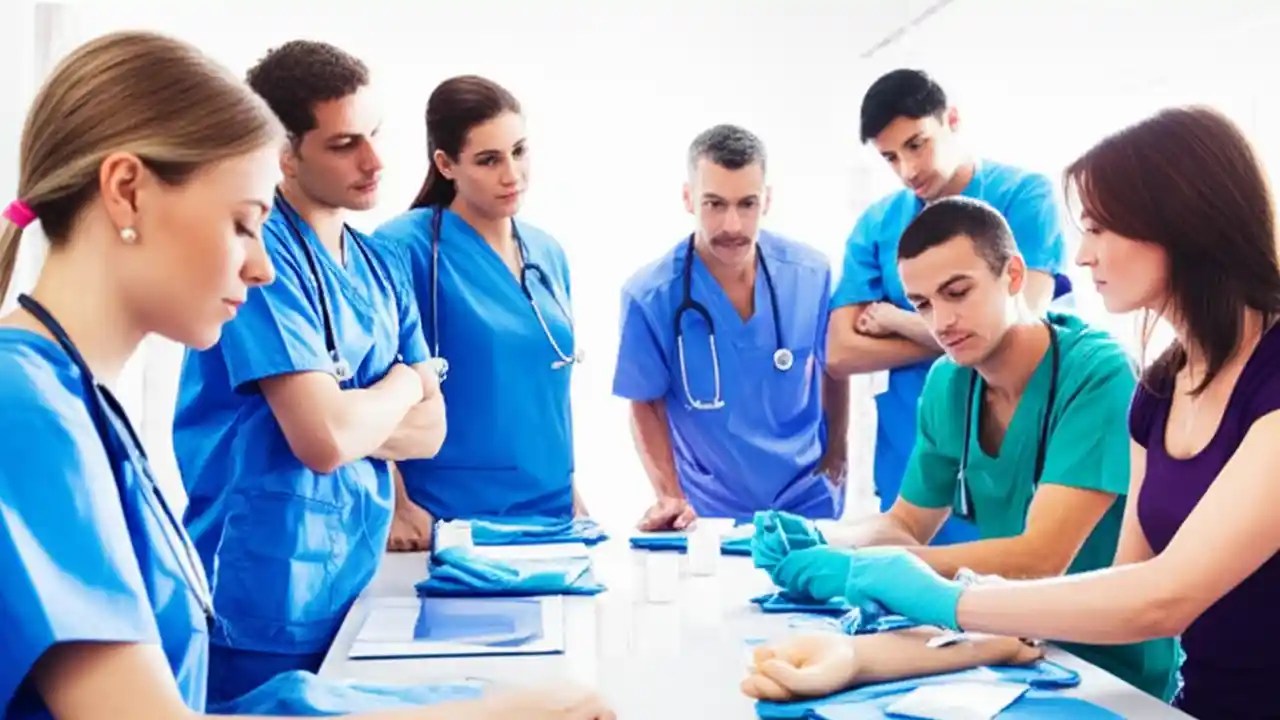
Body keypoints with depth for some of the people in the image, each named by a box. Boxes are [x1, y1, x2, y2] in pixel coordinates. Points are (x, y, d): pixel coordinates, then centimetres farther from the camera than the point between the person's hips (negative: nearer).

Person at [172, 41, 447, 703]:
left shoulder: (377, 268, 9)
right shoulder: (260, 250, -16)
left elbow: (431, 427, 6)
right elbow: (324, 439, -24)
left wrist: (349, 417, -12)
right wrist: (399, 386, -4)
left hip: (351, 587, 8)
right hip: (263, 606, -7)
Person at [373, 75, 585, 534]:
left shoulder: (548, 254, 8)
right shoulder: (403, 248, -11)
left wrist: (572, 494, 14)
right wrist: (398, 506, -16)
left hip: (550, 515, 6)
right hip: (448, 521, -6)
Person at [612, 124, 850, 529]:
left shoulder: (811, 274, -12)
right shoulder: (650, 296, -19)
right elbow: (647, 405, -8)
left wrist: (837, 451, 12)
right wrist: (670, 498, -15)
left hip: (806, 499, 2)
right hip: (709, 509, -2)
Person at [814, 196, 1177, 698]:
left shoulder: (1096, 373, -21)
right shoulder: (948, 384, -2)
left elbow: (1039, 557, -27)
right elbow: (908, 524, 9)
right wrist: (822, 541, -12)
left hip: (1116, 675, -5)